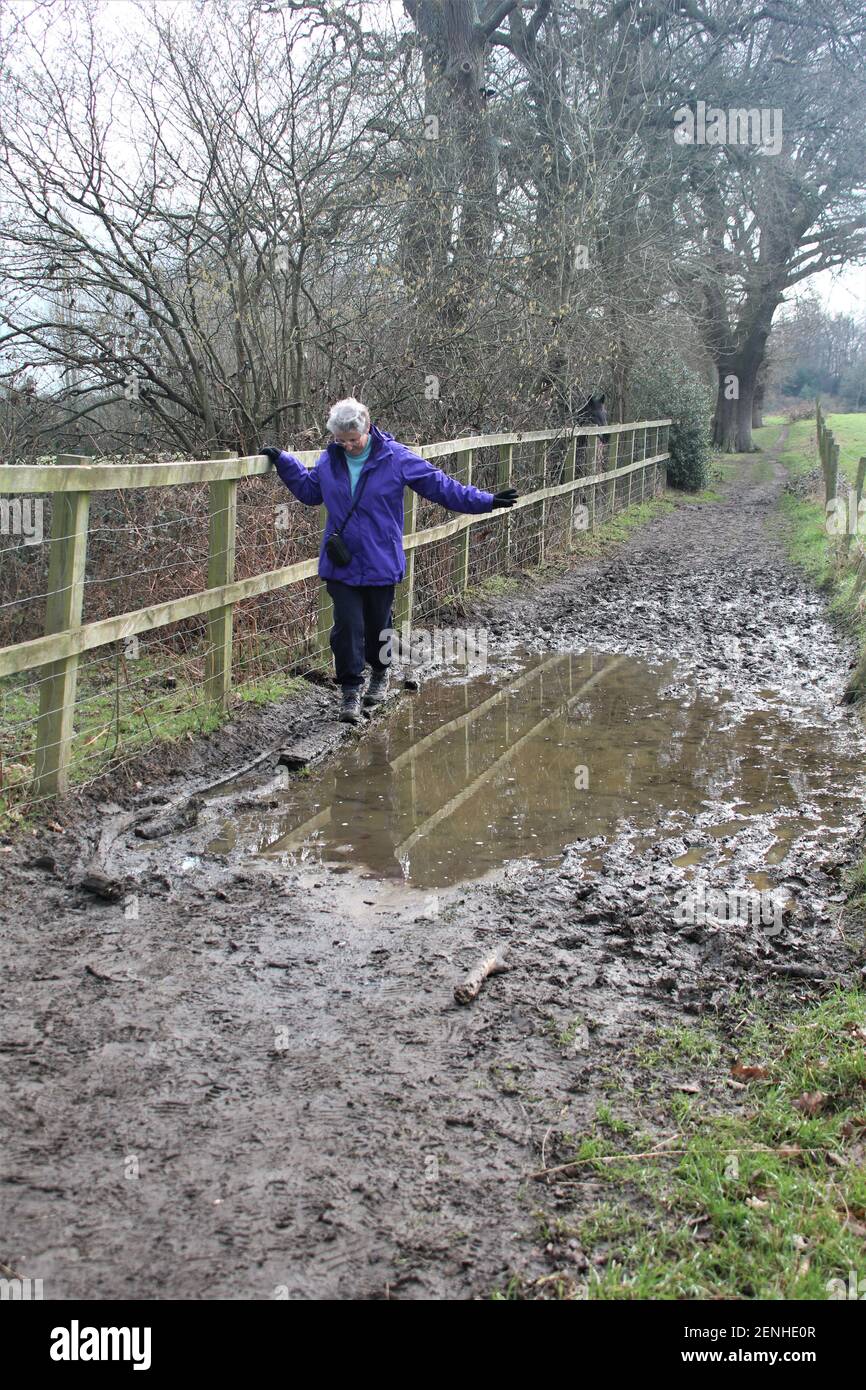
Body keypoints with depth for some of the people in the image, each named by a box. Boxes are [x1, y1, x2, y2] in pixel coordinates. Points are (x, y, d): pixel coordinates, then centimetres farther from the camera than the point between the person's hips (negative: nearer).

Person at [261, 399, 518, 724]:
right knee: (347, 626, -6)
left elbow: (441, 486, -3)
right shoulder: (328, 461, 3)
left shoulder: (396, 458, -8)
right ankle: (350, 691, 5)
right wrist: (282, 461, 19)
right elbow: (309, 490, 24)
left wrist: (485, 501, -5)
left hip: (380, 563, -2)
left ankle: (381, 673, 40)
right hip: (341, 565, 2)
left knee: (378, 625, 12)